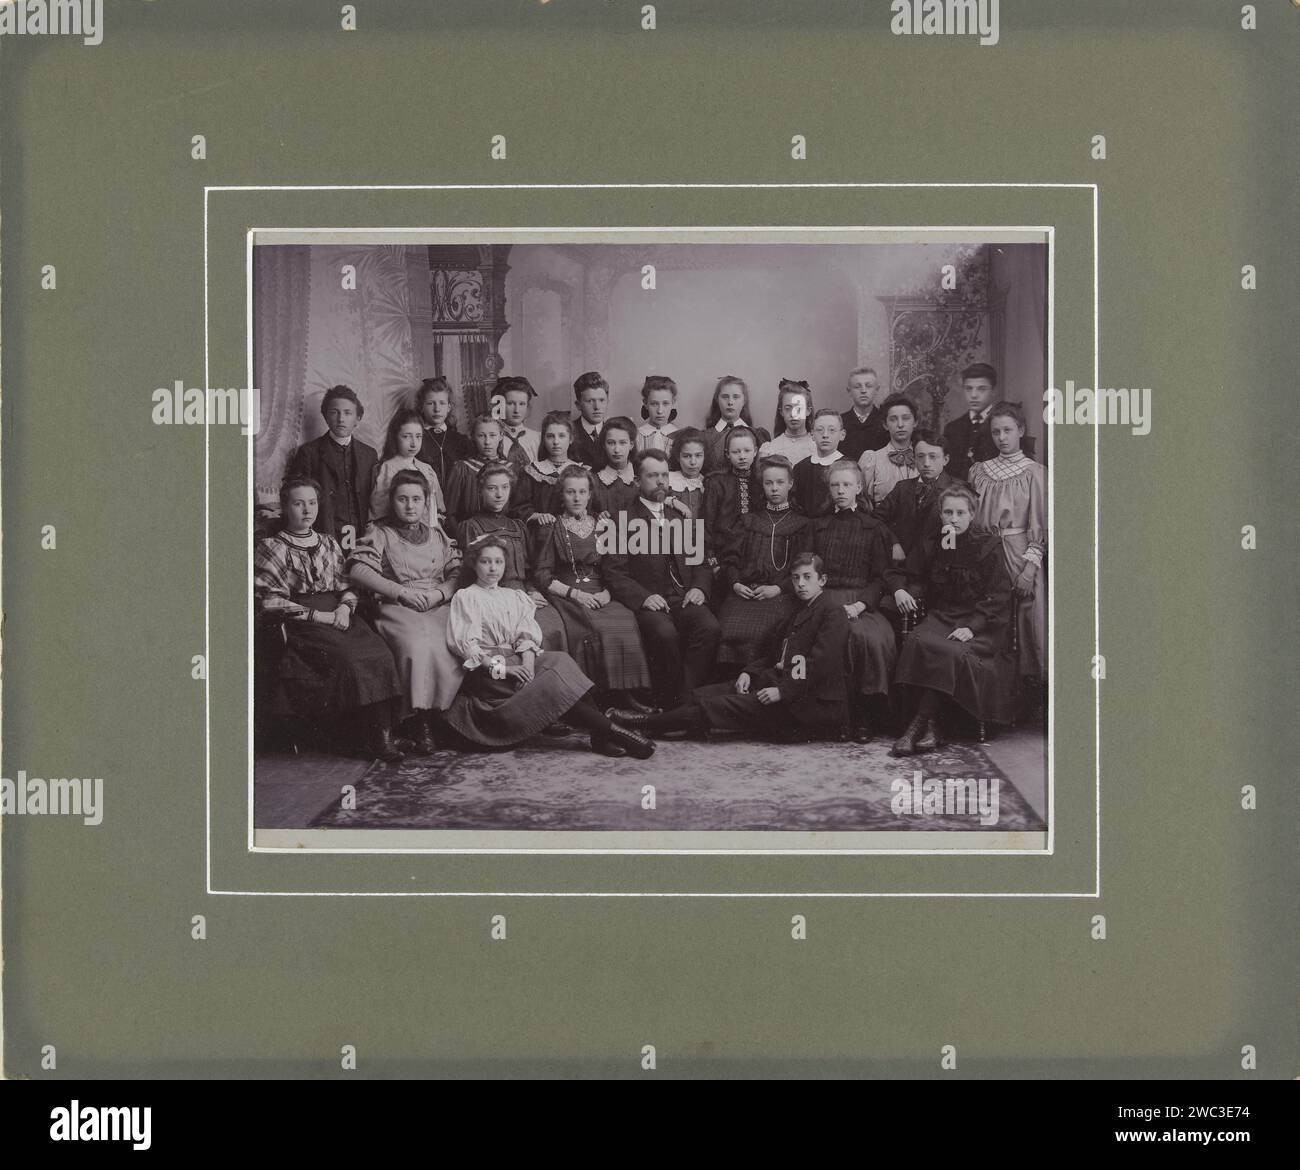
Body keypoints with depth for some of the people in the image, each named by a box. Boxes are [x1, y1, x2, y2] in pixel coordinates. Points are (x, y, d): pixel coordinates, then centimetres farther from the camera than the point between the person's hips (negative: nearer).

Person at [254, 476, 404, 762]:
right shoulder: (271, 548, 7)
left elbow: (346, 583, 21)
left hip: (338, 616, 4)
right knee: (348, 658, -31)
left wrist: (345, 607, -4)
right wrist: (318, 615, -10)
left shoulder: (329, 543, 23)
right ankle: (376, 736, -25)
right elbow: (270, 600, -3)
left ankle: (383, 735, -28)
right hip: (301, 622, -4)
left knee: (379, 652, -25)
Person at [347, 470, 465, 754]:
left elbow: (458, 573, 16)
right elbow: (358, 571, -3)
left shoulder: (437, 533, 23)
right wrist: (401, 591, -10)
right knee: (418, 646, -35)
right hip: (396, 609, -3)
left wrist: (440, 593, -5)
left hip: (439, 607, 3)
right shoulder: (380, 533, 12)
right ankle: (419, 720, -27)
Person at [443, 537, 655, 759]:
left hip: (519, 660, 4)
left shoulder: (515, 597, 24)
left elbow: (528, 632, 8)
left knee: (558, 660, -28)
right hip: (487, 671, -4)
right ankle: (609, 730, -39)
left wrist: (528, 658, -15)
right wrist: (501, 667, -17)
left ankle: (601, 735, -41)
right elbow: (464, 643, -5)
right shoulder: (465, 597, 9)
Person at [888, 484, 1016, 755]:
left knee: (954, 652, -34)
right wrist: (899, 589, -3)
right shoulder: (931, 542, 10)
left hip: (980, 623, -3)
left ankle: (918, 724, -26)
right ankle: (930, 727, -30)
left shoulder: (989, 544, -1)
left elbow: (998, 595, -6)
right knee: (918, 641, -30)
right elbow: (902, 572, 22)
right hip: (941, 617, 3)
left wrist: (972, 627, -19)